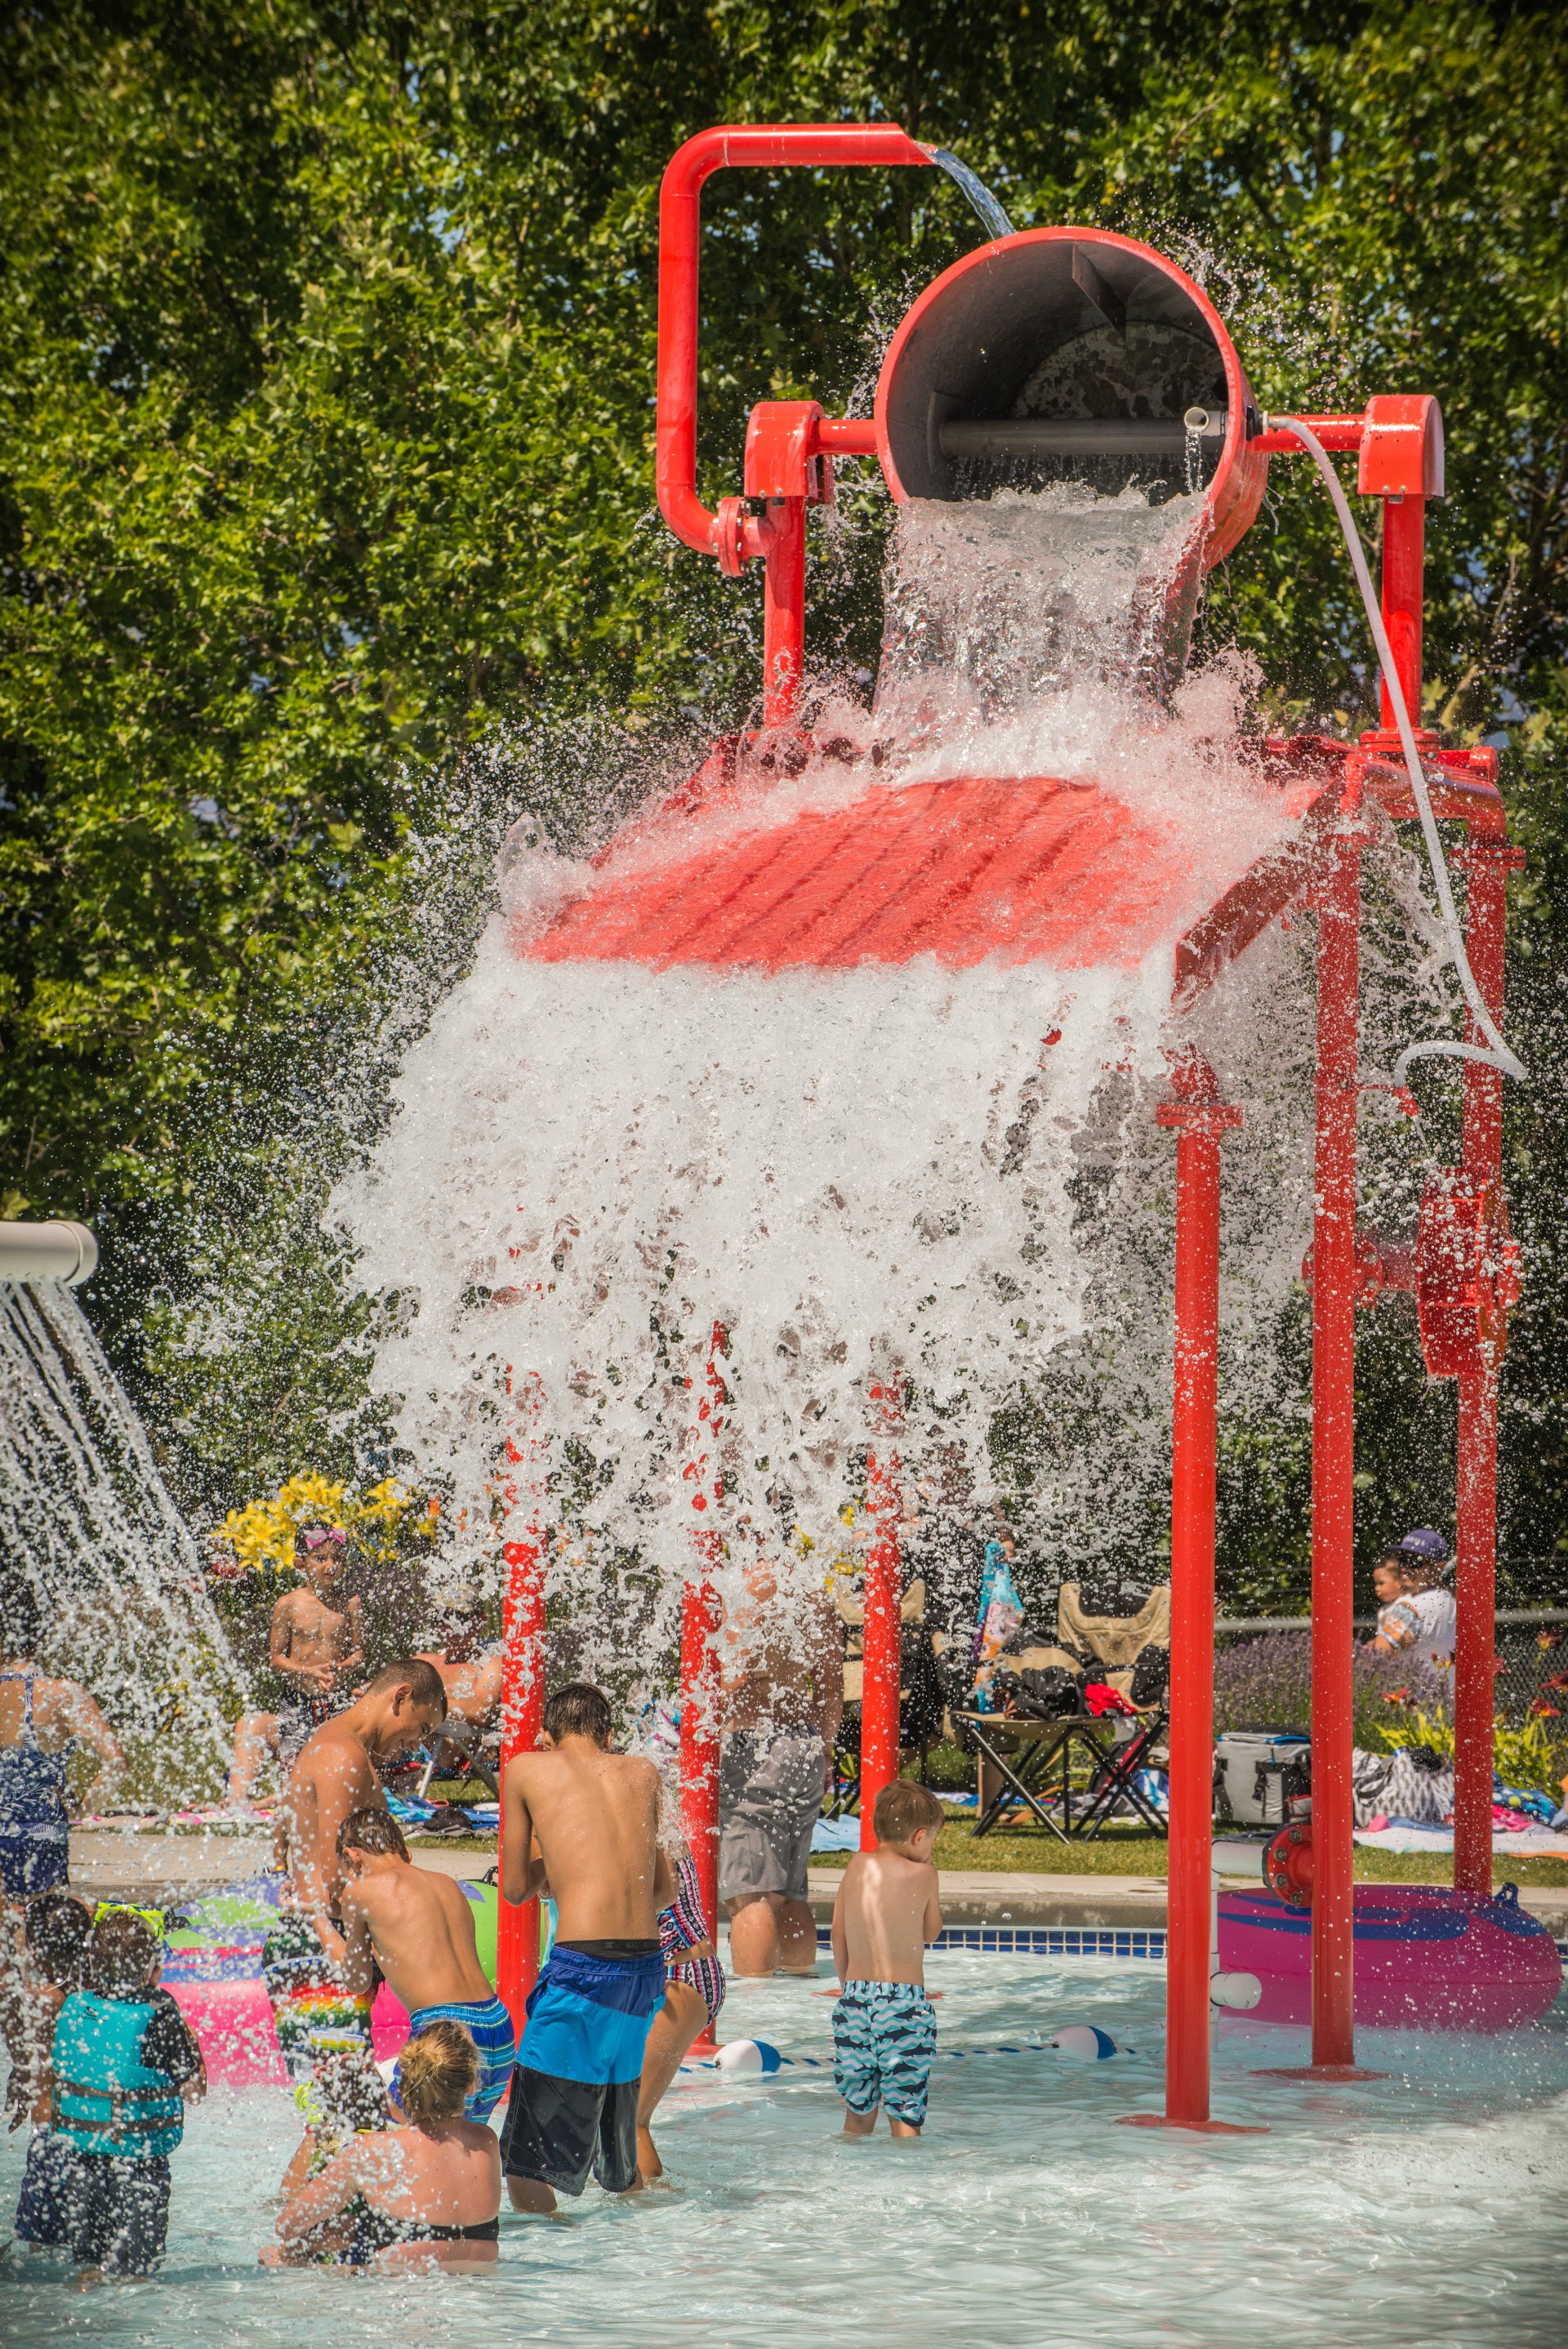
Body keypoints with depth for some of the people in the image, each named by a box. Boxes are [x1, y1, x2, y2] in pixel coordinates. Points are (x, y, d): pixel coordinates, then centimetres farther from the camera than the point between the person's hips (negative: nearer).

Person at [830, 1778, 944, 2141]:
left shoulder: (857, 1865, 7)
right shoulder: (923, 1875, -5)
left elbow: (838, 1935, 12)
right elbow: (931, 1933, 9)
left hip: (855, 1998, 4)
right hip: (905, 2000, -4)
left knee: (858, 2113, 15)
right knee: (905, 2117, -2)